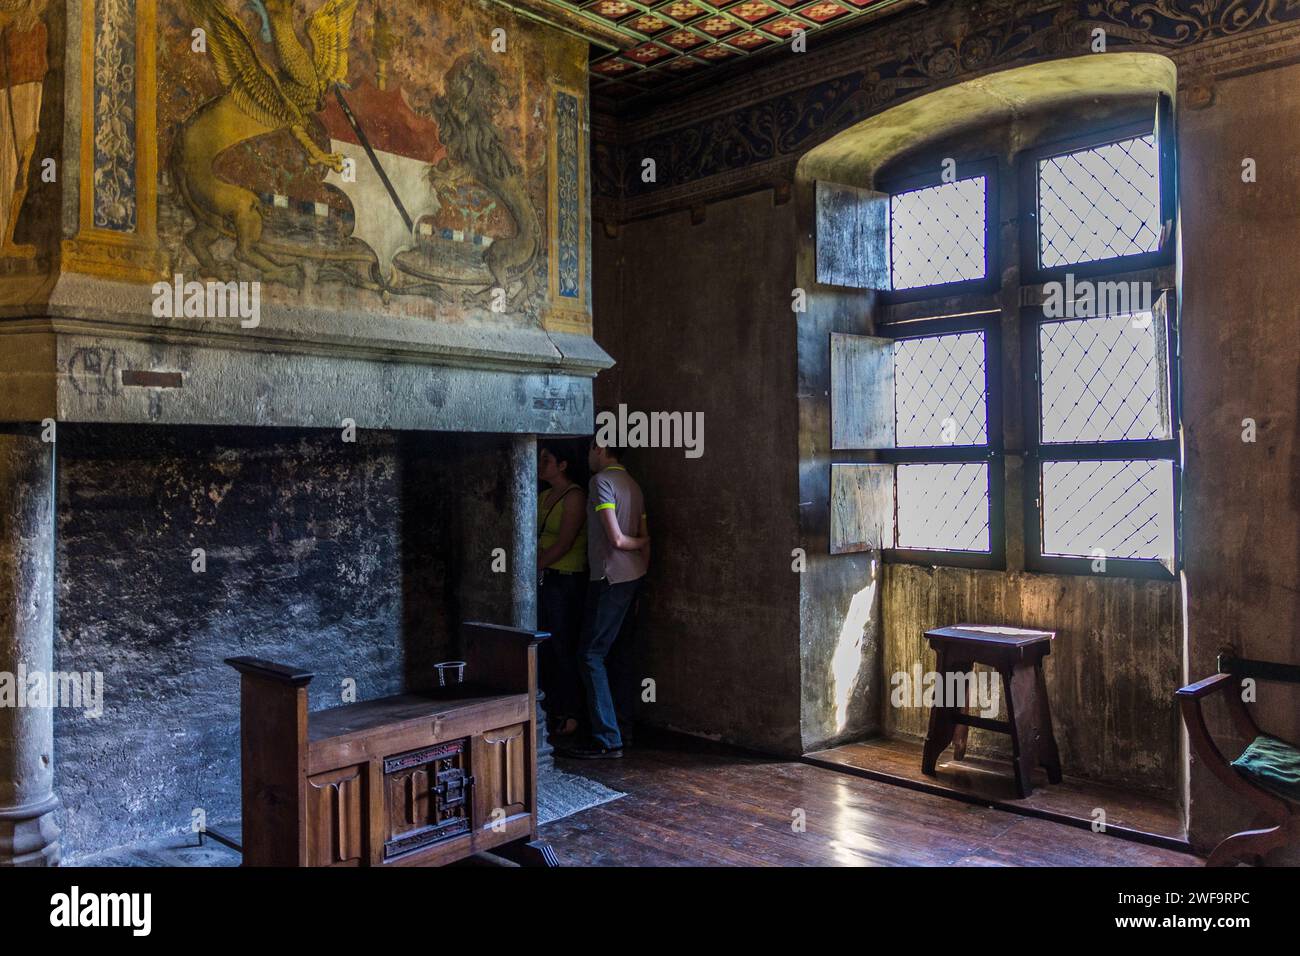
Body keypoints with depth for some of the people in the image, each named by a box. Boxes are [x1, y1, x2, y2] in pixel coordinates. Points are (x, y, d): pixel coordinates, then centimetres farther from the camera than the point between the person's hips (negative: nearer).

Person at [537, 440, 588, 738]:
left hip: (566, 579, -8)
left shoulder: (575, 497, -11)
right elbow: (536, 537, 14)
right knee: (544, 647, 11)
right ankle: (549, 708, 21)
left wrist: (534, 567, -11)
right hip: (543, 579, 8)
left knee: (563, 647, -1)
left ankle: (569, 714, 9)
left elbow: (563, 544, -16)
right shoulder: (544, 496, 14)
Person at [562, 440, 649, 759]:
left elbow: (616, 539, -18)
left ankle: (607, 740, -8)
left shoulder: (601, 481, -12)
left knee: (590, 655, -6)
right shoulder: (633, 484, 14)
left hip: (610, 577, -9)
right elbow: (645, 539, 13)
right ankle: (620, 727, 19)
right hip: (632, 576, 9)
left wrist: (640, 543, 1)